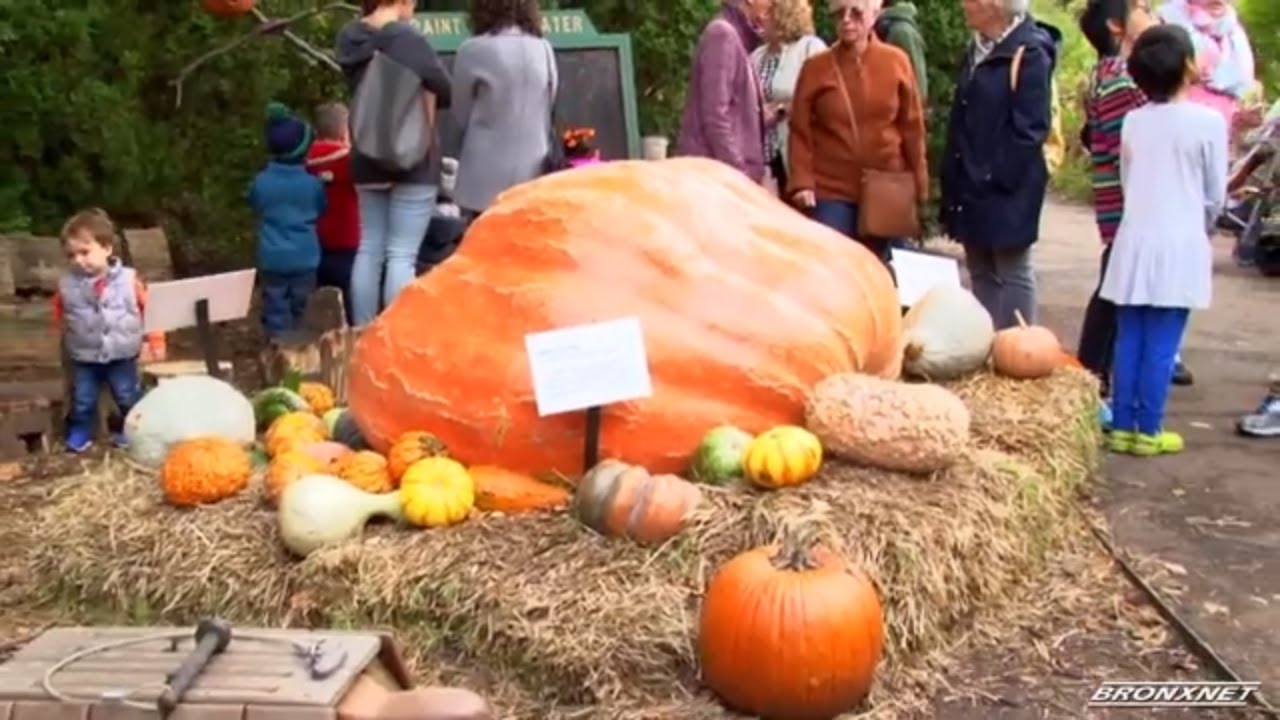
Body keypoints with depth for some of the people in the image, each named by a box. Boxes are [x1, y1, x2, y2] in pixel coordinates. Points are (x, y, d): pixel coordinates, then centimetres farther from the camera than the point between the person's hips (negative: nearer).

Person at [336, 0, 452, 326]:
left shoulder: (350, 39, 3)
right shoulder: (409, 39, -15)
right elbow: (447, 93, -6)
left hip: (367, 158, 6)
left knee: (369, 249, 12)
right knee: (401, 255, -5)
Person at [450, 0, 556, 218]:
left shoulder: (473, 50, -8)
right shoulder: (544, 49, 3)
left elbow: (461, 115, 2)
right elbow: (548, 113, 10)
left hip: (488, 178, -4)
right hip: (534, 175, 4)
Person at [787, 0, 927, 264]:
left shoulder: (896, 61, 0)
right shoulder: (815, 67, -3)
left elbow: (912, 126, 4)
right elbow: (801, 131, -2)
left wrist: (919, 183, 3)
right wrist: (802, 182, -12)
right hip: (831, 190, -1)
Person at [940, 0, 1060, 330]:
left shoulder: (1029, 53, -12)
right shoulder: (977, 50, 14)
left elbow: (1030, 128, -16)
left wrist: (995, 176, -18)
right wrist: (953, 176, 11)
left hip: (1007, 189, -8)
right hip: (973, 187, 8)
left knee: (1013, 272, 1)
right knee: (982, 273, 13)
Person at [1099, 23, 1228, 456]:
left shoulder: (1132, 122, 4)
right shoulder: (1209, 122, -8)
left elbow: (1126, 183, 10)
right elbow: (1216, 195, -1)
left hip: (1134, 243, 4)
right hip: (1179, 247, -4)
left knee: (1128, 340, 8)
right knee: (1161, 345, 1)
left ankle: (1122, 426, 13)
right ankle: (1148, 431, 7)